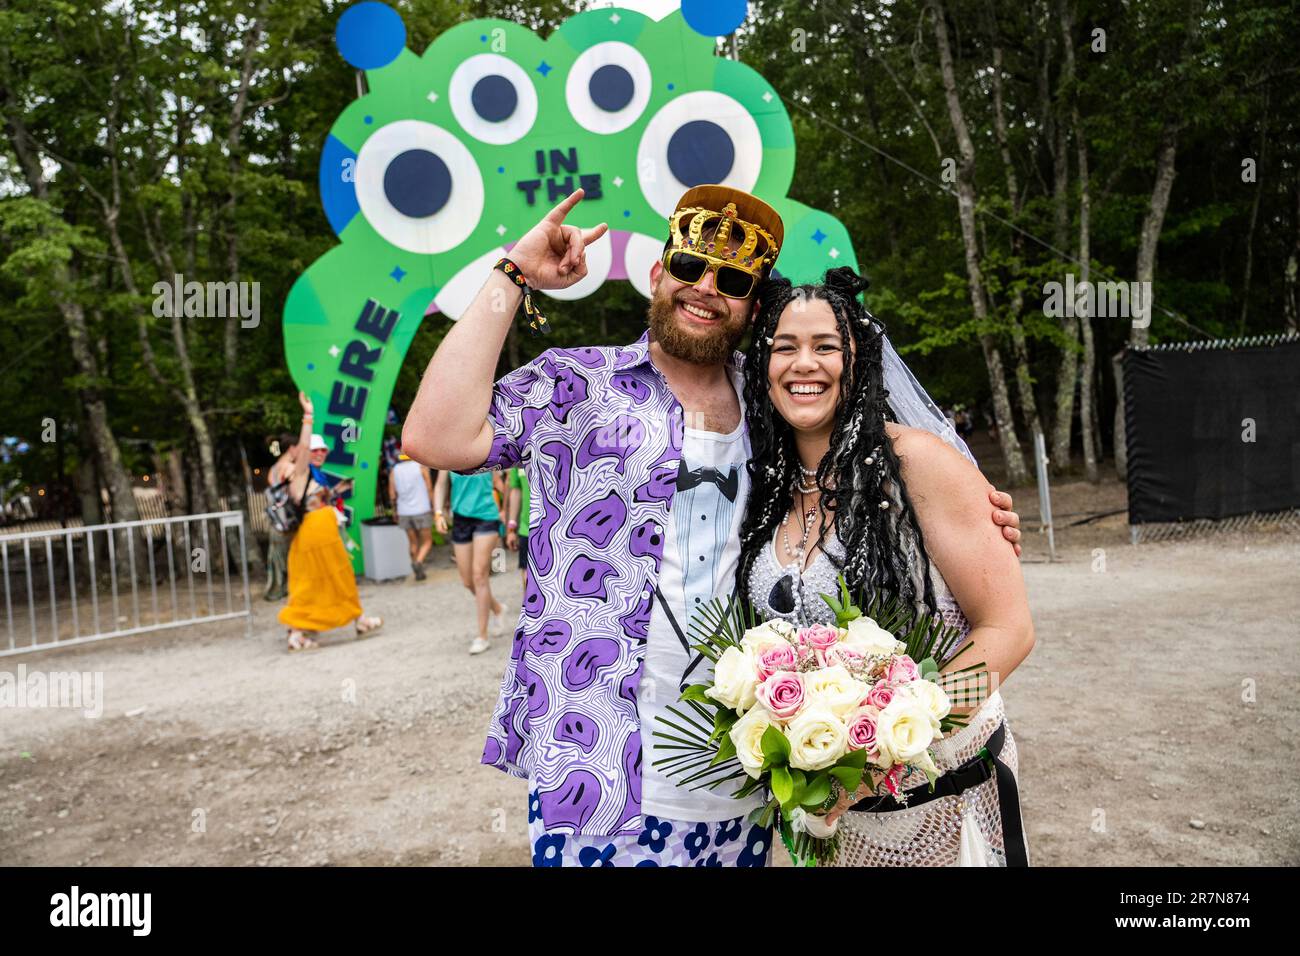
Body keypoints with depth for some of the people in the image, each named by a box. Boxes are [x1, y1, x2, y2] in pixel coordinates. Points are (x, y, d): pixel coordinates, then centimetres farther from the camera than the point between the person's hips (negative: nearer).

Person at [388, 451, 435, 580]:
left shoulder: (394, 471, 5)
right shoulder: (421, 467, -2)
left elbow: (392, 495, 4)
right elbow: (429, 489, -5)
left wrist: (396, 512, 17)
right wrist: (433, 507, 4)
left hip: (404, 512, 3)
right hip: (422, 510, -3)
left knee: (413, 542, 14)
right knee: (427, 541, 6)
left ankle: (418, 572, 15)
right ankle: (419, 561, -19)